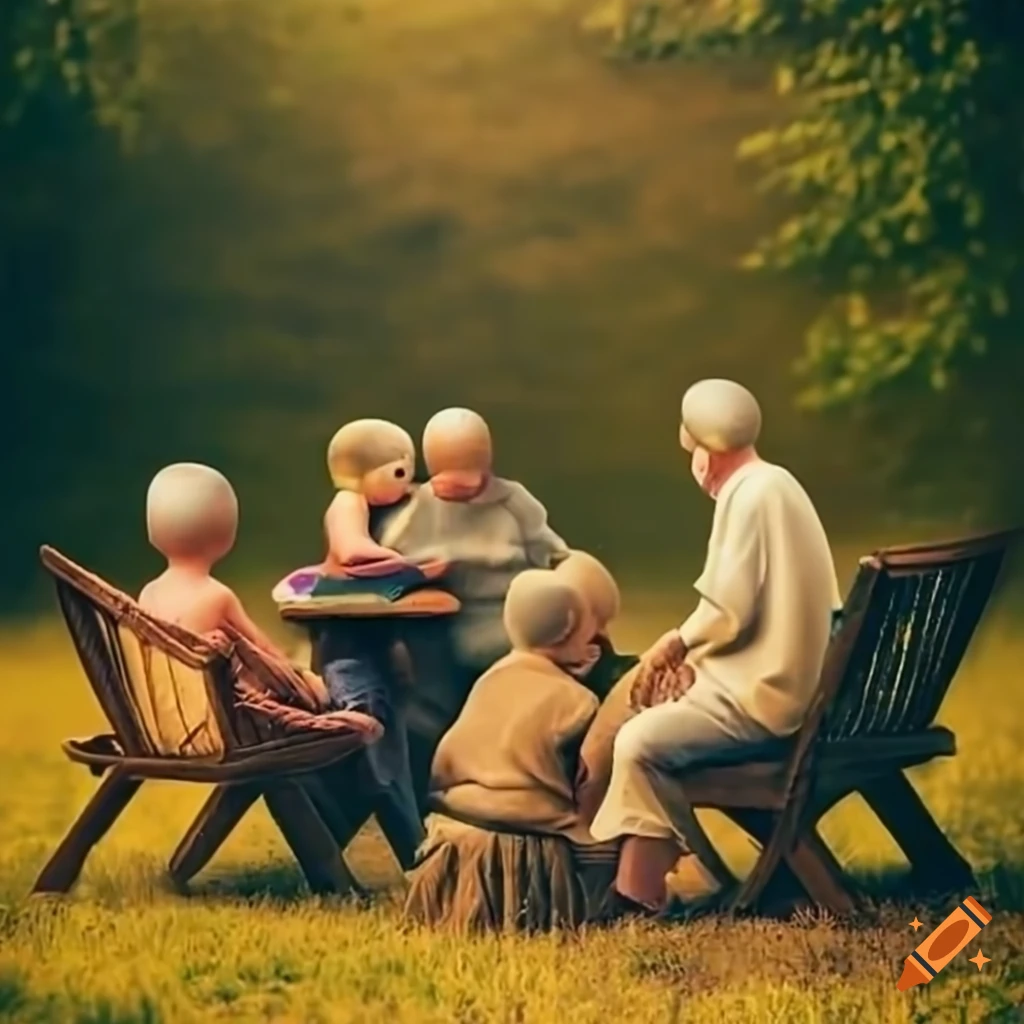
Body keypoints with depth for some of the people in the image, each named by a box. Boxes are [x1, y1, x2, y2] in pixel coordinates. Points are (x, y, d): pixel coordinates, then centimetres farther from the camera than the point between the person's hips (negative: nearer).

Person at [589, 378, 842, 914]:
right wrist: (693, 650, 10)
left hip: (760, 696, -11)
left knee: (637, 743, -16)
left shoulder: (751, 495, -15)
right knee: (652, 719, 15)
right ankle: (637, 878, 11)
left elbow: (728, 609, -20)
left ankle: (637, 890, -7)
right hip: (784, 683, 11)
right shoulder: (773, 485, 15)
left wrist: (679, 642, -3)